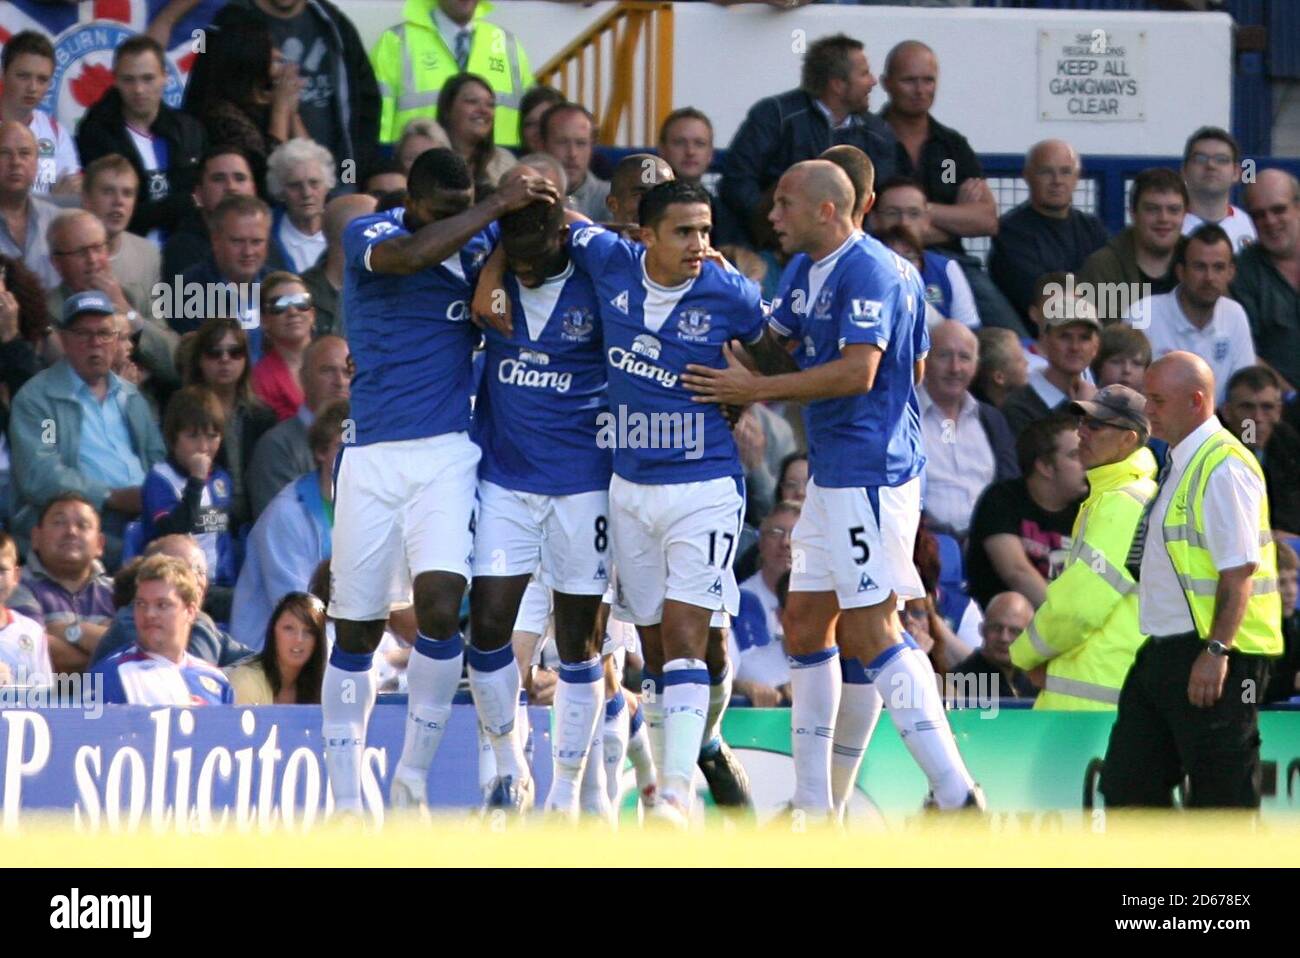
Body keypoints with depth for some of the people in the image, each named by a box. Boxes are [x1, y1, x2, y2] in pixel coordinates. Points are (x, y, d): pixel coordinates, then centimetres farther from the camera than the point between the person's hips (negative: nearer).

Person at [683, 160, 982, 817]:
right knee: (805, 626, 12)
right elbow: (773, 347, 29)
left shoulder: (870, 271, -14)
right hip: (832, 473, 10)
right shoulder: (804, 271, 16)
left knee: (870, 635, -13)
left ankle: (956, 794, -15)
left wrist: (758, 390, -18)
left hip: (868, 475, -10)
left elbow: (859, 371, -23)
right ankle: (816, 807, 18)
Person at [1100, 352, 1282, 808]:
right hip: (1165, 650, 10)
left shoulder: (1223, 466, -15)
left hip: (1210, 656, -10)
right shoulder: (1179, 462, 16)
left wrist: (1216, 651, -26)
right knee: (1128, 780, 11)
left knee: (1219, 792, -4)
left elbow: (1239, 569, -21)